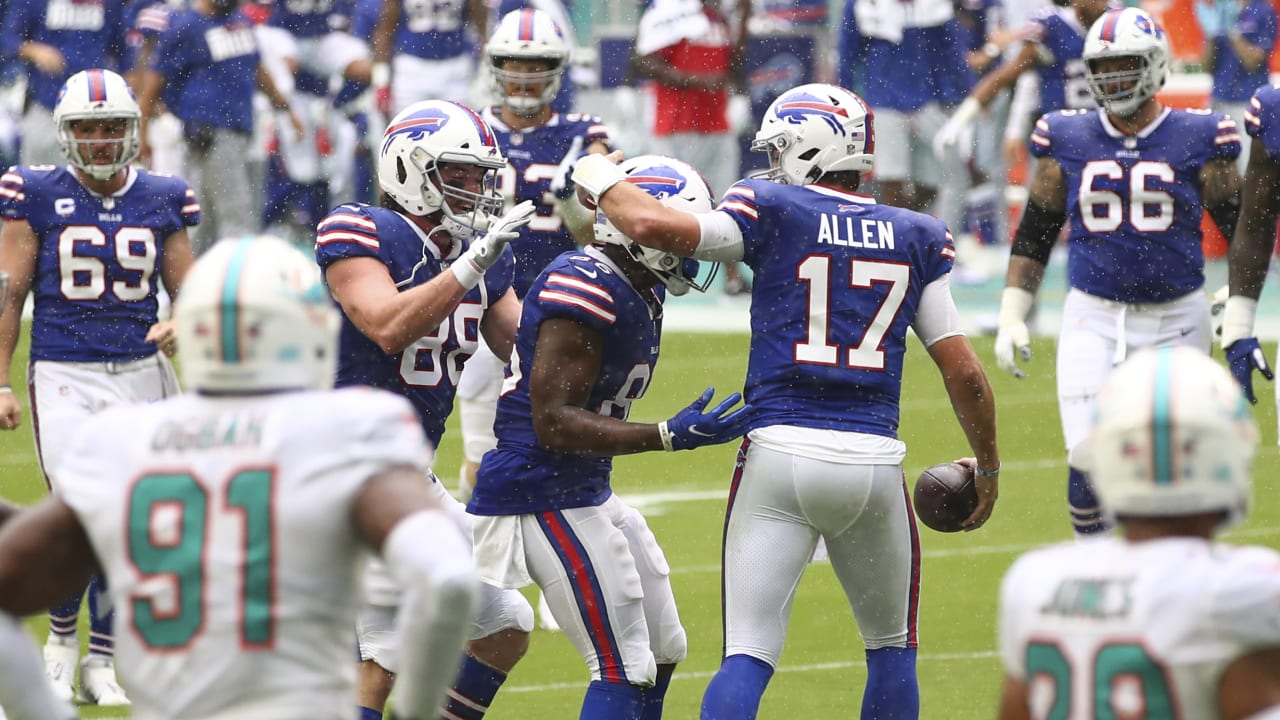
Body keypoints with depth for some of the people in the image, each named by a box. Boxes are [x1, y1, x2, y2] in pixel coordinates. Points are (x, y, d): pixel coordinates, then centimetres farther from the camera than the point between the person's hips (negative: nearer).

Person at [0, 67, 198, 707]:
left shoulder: (161, 200, 6)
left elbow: (188, 291, 13)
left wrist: (179, 326, -10)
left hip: (139, 373, 3)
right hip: (64, 374, -3)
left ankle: (101, 662, 16)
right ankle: (61, 636, 11)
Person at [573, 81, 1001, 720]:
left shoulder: (774, 213, 0)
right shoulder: (915, 240, 10)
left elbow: (654, 224, -12)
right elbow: (964, 373, 8)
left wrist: (604, 182, 9)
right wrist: (988, 467, 22)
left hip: (780, 453, -2)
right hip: (872, 459, 2)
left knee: (748, 656, -2)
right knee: (891, 648, 19)